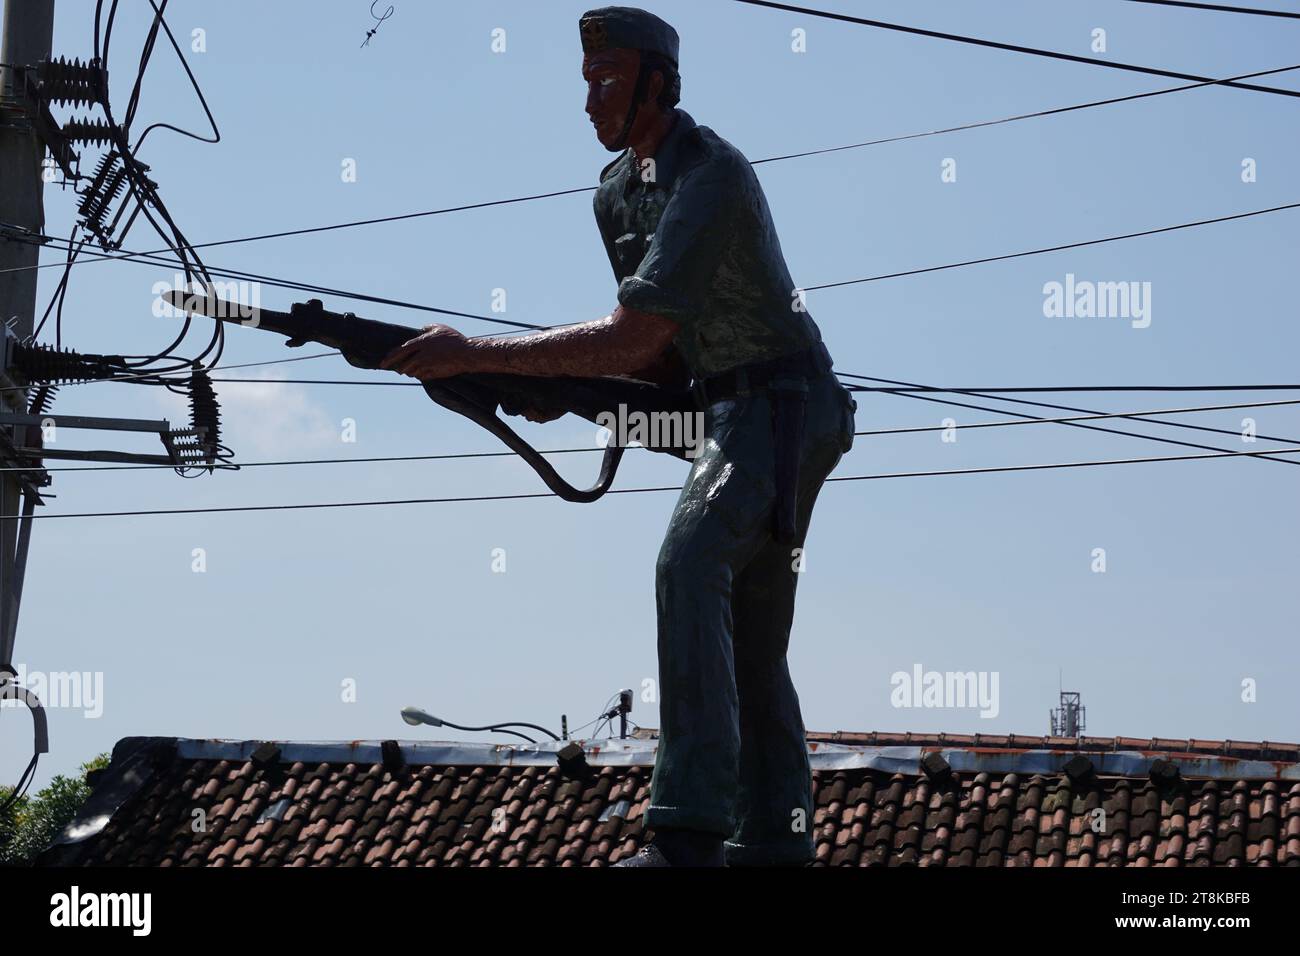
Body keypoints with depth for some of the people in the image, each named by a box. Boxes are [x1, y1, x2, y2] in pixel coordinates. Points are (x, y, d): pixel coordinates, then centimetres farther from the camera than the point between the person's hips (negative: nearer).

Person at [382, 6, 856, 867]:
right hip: (730, 409, 10)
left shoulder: (713, 178, -21)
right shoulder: (617, 190, 9)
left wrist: (476, 357, -26)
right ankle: (774, 842, 17)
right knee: (750, 643, 10)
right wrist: (562, 386, -4)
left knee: (690, 564, -29)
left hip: (785, 406, -10)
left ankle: (689, 831, -36)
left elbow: (634, 340, -28)